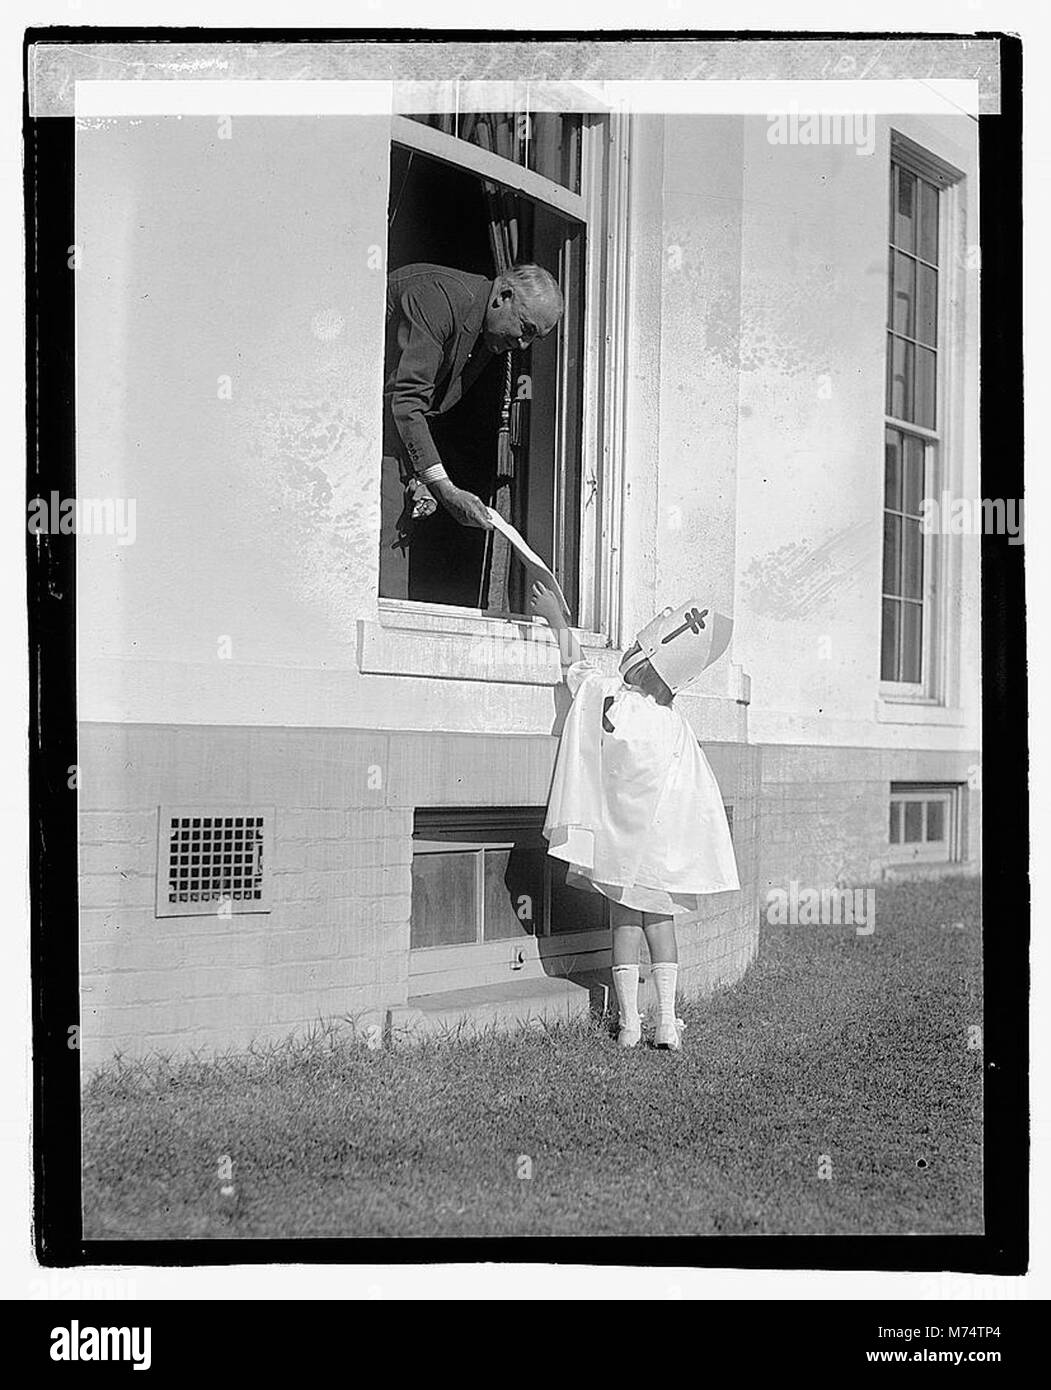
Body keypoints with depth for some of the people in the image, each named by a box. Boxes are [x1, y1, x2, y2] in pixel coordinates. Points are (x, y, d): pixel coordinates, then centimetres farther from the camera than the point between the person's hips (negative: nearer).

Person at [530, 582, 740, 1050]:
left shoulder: (604, 695, -12)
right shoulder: (676, 729, -9)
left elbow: (573, 666, 7)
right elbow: (699, 795, -6)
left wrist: (558, 619, 21)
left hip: (617, 835, 0)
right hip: (663, 840, 1)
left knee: (624, 922, 10)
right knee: (660, 920, 13)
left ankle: (629, 1023, 10)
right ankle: (667, 1022, 10)